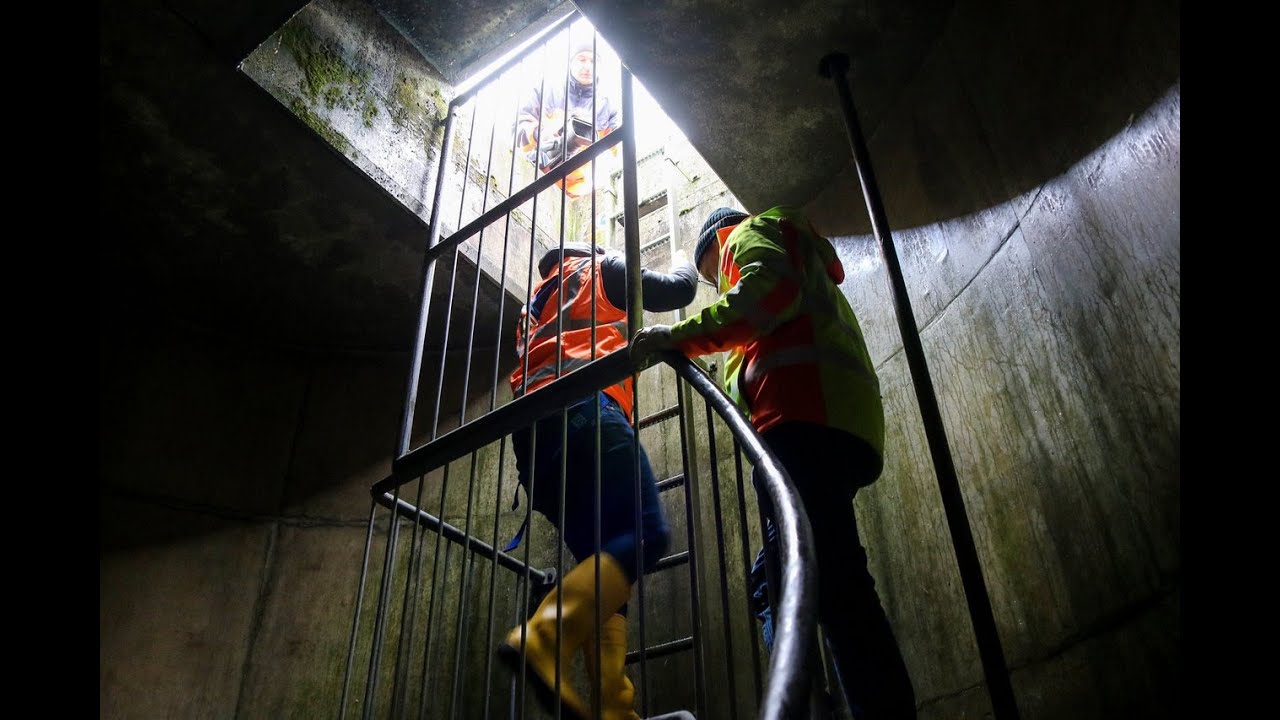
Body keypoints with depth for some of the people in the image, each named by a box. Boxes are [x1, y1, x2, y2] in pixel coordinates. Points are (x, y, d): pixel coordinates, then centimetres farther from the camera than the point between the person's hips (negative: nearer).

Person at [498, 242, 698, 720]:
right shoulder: (599, 267, 23)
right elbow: (675, 290, 20)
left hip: (530, 428, 8)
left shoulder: (535, 305, 41)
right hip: (579, 406, -7)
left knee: (602, 557, 1)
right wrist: (685, 267, 44)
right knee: (646, 534, -18)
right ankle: (543, 639, -39)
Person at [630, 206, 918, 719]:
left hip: (805, 413, -10)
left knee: (828, 583, -21)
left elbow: (768, 289, -7)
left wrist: (680, 337, -7)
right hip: (841, 424, 10)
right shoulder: (803, 263, 43)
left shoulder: (751, 232, 17)